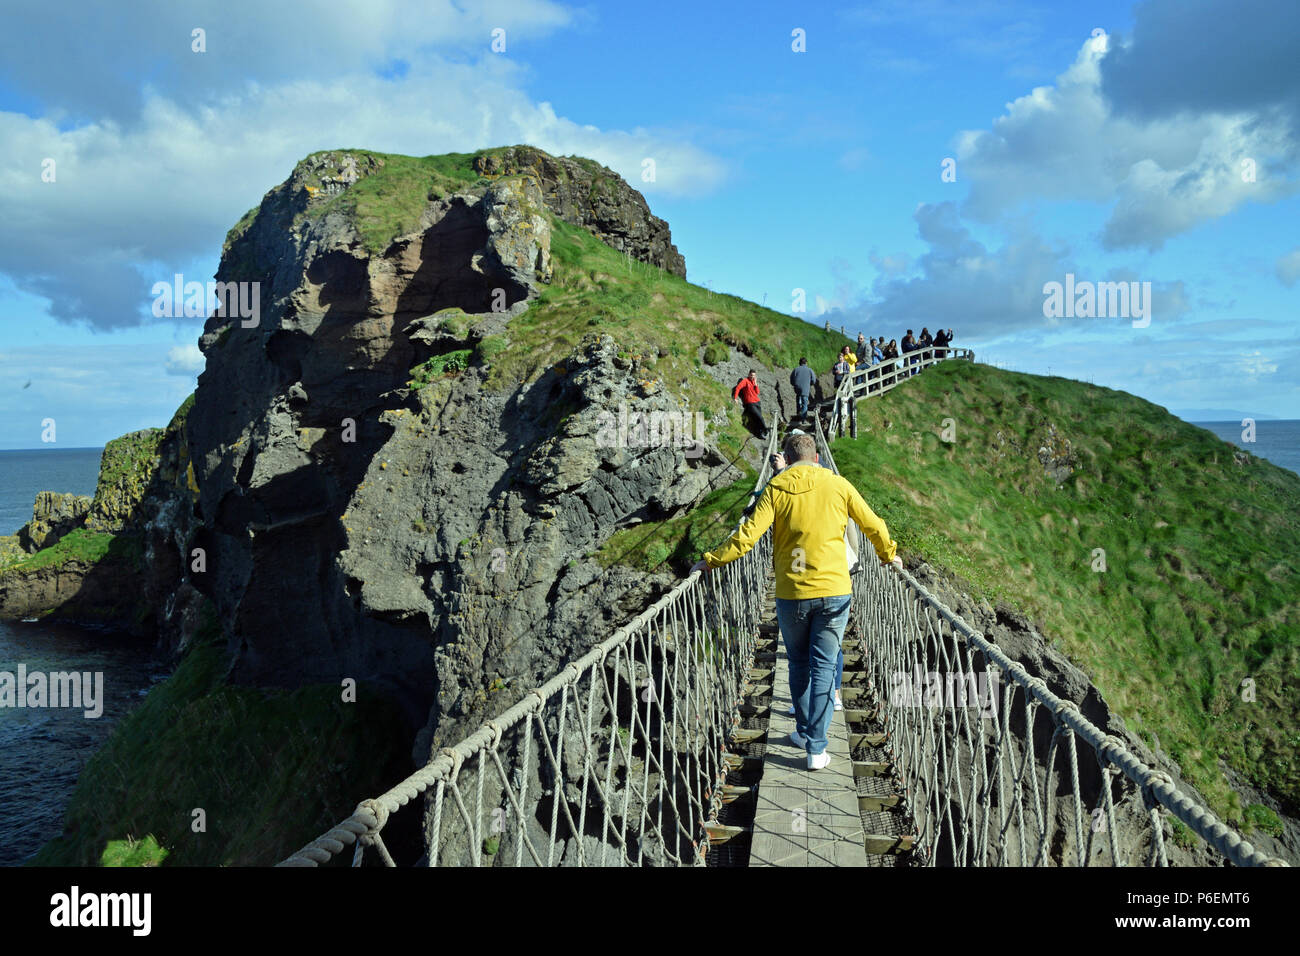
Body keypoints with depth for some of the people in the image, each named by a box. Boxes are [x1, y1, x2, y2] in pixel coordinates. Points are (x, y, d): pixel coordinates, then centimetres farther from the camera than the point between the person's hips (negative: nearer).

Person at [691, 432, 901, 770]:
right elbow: (872, 525, 11)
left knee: (799, 664, 17)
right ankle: (816, 748, 3)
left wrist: (710, 561, -1)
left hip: (791, 593, 0)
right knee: (823, 666, 5)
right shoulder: (837, 485, 3)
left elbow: (749, 534, -10)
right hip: (834, 590, 1)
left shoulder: (776, 488, -2)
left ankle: (805, 732, 29)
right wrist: (889, 555, 29)